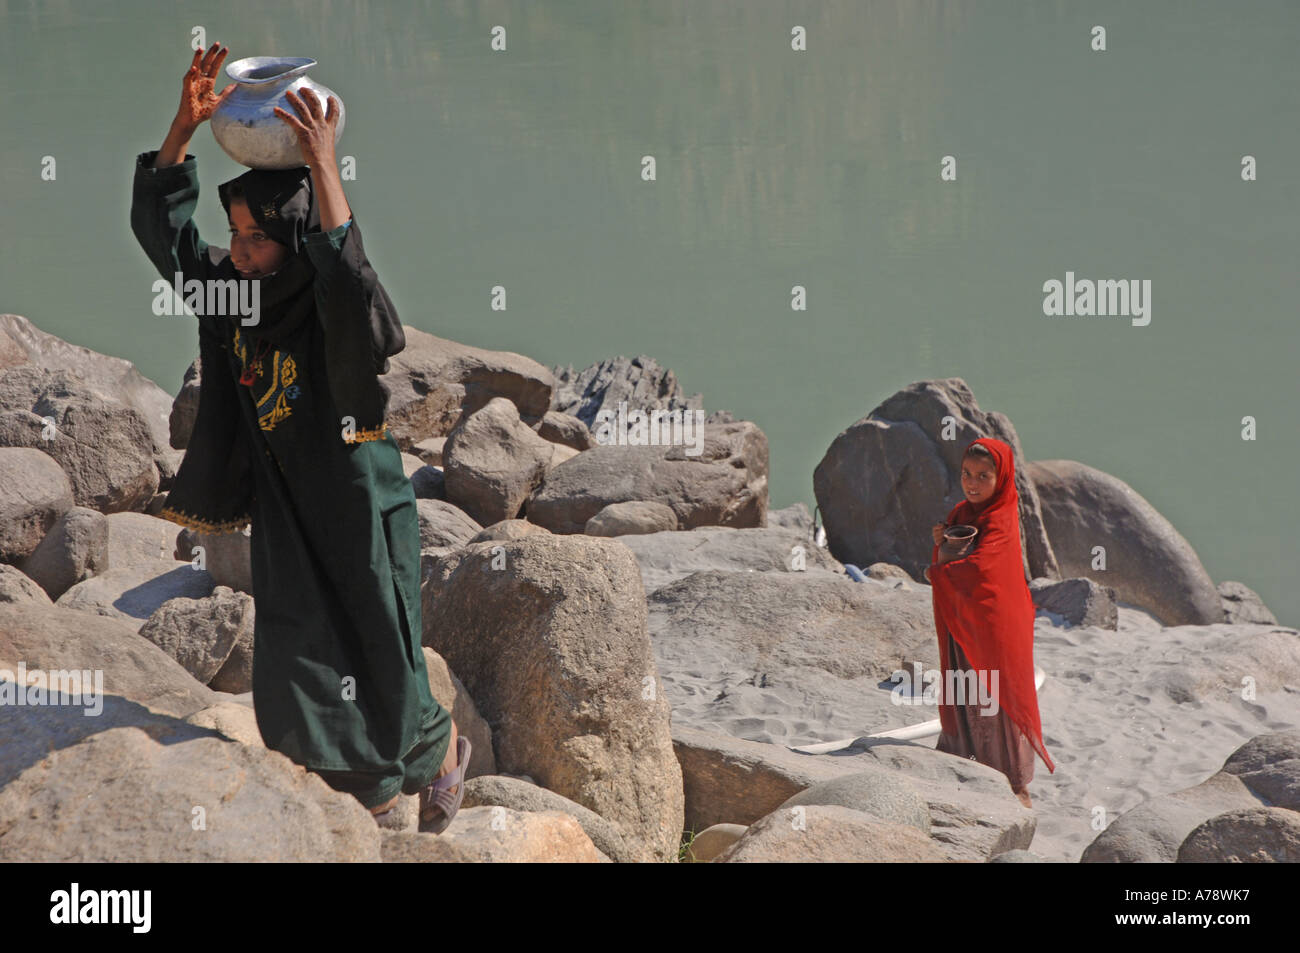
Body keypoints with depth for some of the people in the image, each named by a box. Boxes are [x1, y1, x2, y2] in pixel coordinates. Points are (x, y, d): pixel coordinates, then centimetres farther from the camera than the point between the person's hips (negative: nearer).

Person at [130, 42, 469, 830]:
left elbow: (350, 283, -48)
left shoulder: (342, 316, -24)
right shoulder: (237, 293, -3)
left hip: (359, 519, -6)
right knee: (295, 695, 6)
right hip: (285, 520, 6)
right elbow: (160, 227, -1)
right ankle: (377, 795, 31)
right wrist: (186, 127, -15)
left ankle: (443, 752, 41)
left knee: (382, 680, 8)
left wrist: (324, 168, -48)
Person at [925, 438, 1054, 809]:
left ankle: (1018, 787, 7)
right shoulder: (961, 512, 8)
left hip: (995, 621, -8)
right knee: (967, 700, 12)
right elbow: (944, 563, 11)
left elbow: (978, 566, -29)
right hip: (963, 622, 8)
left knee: (1000, 698, -1)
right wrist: (940, 542, -11)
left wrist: (938, 572, -12)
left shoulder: (1001, 520, -17)